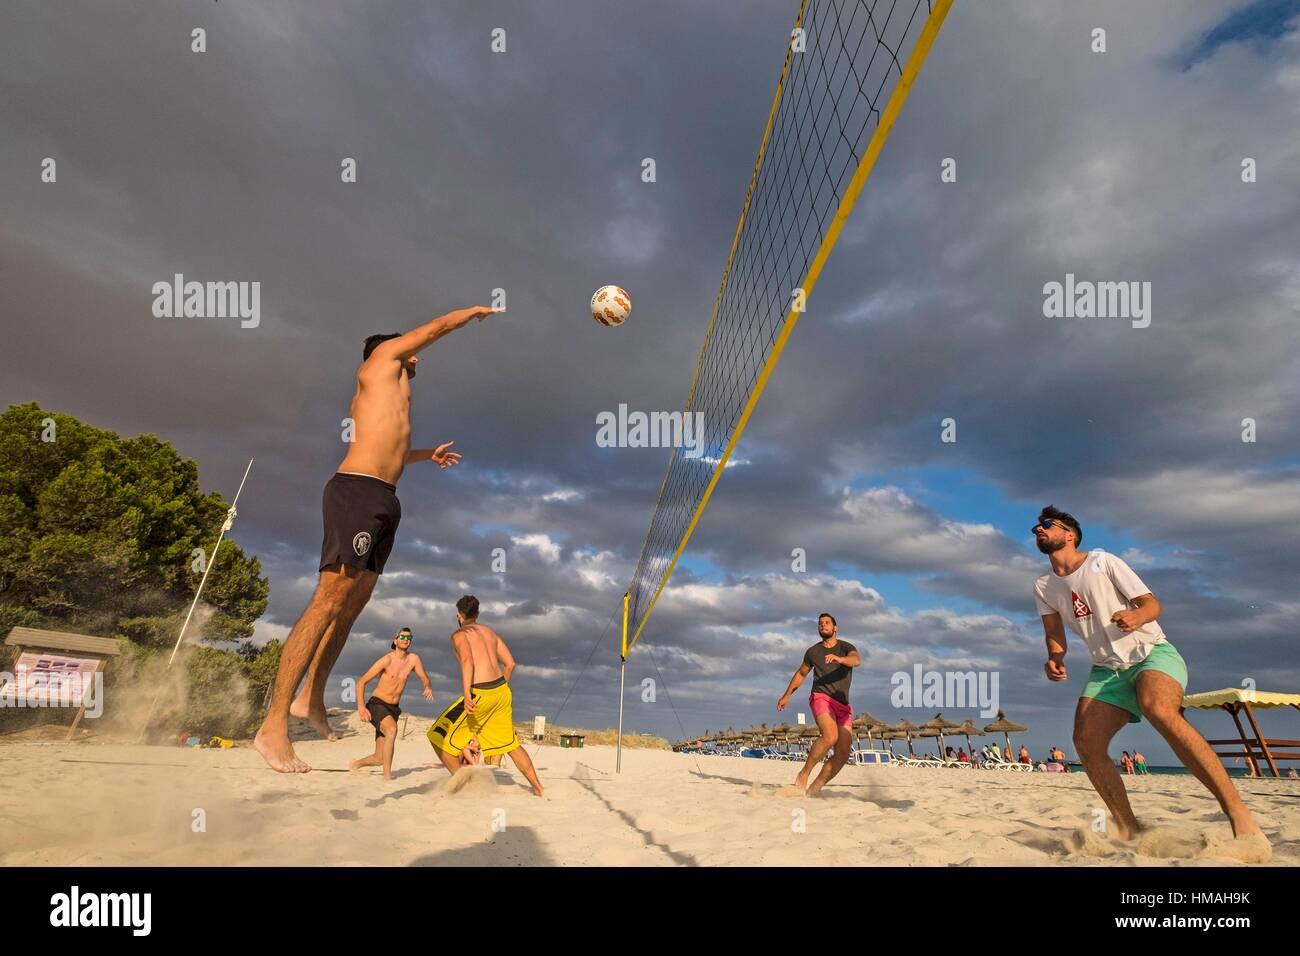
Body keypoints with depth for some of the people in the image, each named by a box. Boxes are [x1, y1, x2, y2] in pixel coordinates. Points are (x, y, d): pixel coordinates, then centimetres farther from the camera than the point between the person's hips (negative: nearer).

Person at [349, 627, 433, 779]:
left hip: (393, 708, 6)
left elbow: (425, 679, 8)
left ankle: (355, 764, 38)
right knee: (392, 729, -37)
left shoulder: (413, 659, 0)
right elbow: (362, 682, -11)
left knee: (379, 759, 7)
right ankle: (387, 775, -30)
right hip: (377, 705, -5)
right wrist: (360, 707, -22)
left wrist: (428, 688, -17)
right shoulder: (387, 660, -13)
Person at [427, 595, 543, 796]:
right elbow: (510, 663, 15)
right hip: (502, 691, 7)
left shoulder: (459, 634, 0)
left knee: (438, 736, 7)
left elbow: (467, 660, -20)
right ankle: (538, 788, 20)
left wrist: (466, 693, -29)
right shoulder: (490, 632, 19)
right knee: (511, 743, 20)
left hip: (480, 693, -7)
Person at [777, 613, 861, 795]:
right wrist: (786, 695, 30)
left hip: (843, 705, 2)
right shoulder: (812, 651, 12)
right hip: (821, 697, -2)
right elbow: (801, 674, 26)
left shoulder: (846, 647, 8)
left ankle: (815, 788, 5)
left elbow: (857, 661, -15)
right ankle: (803, 774, -17)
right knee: (830, 736, -29)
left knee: (843, 755, -7)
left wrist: (839, 658, -36)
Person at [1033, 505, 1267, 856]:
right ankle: (1128, 831, -3)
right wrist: (1054, 658, -12)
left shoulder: (1102, 561, -7)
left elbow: (1152, 603, -7)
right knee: (1086, 741, -16)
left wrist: (1137, 616, -31)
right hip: (1107, 669, 5)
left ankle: (1240, 816, -32)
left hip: (1152, 652, -5)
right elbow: (1055, 635, 10)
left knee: (1158, 709, -37)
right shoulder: (1043, 587, 6)